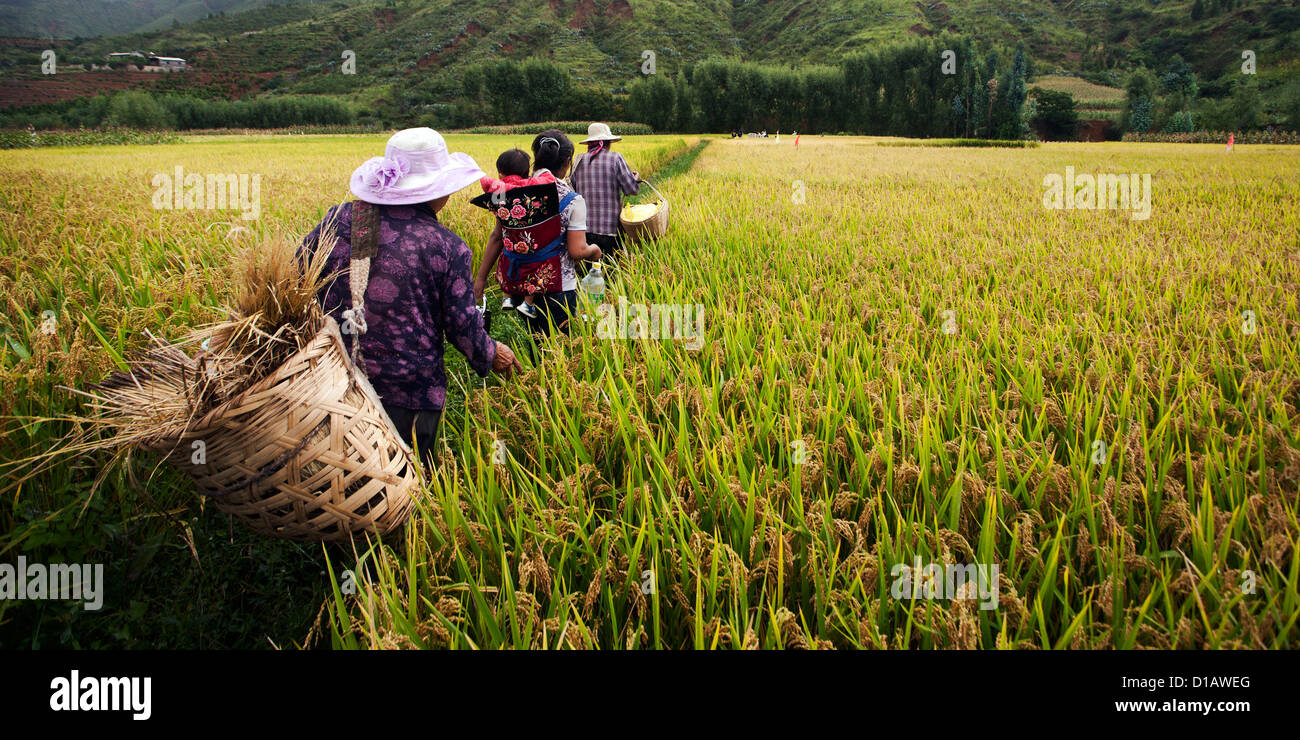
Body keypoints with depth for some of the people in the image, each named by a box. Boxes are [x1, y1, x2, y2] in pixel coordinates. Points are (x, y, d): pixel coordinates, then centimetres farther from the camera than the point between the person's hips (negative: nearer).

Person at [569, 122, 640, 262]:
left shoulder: (579, 161, 8)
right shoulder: (615, 158, -2)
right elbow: (631, 190, -4)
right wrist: (636, 178, 17)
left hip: (583, 229, 3)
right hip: (610, 229, -3)